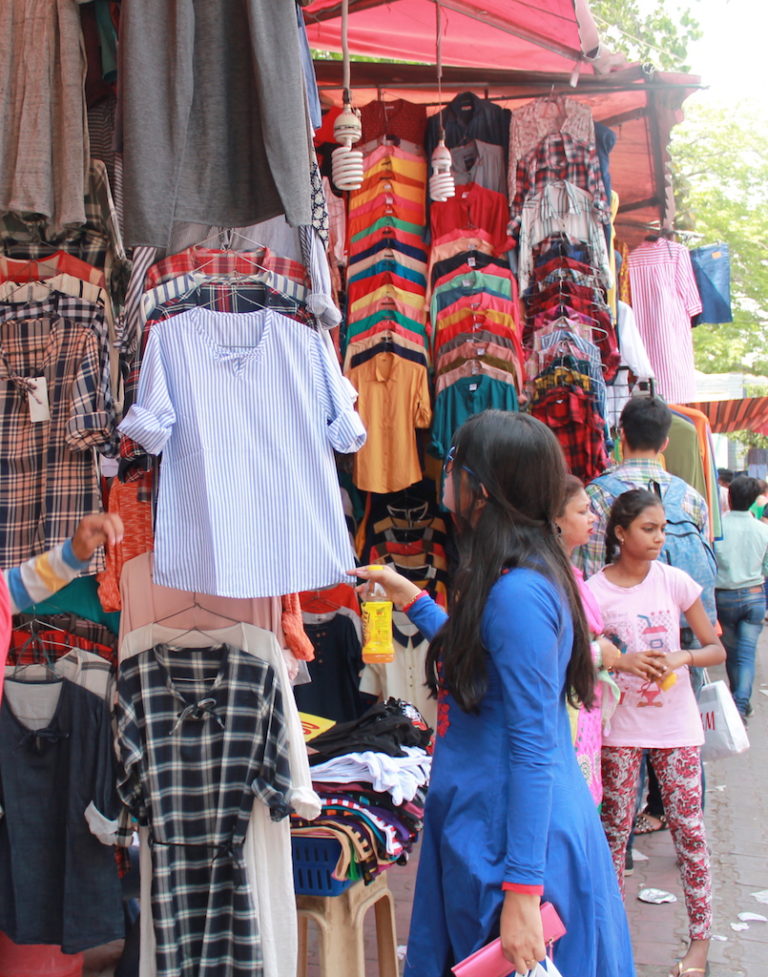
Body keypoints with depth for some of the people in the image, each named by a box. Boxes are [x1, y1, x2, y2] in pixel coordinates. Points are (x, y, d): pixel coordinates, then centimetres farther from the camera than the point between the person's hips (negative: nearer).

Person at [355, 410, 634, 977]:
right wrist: (413, 601, 24)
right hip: (485, 825, 10)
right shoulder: (525, 574, 6)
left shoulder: (517, 593, -23)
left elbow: (533, 749, -25)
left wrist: (522, 892, -23)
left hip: (508, 839, -10)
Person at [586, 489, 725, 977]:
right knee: (615, 828, 9)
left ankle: (701, 937, 18)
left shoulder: (673, 580, -3)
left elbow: (717, 649, 0)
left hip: (675, 722, 1)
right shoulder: (593, 590, -6)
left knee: (688, 827, 4)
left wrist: (681, 657, -19)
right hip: (621, 725, -1)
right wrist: (621, 661, -20)